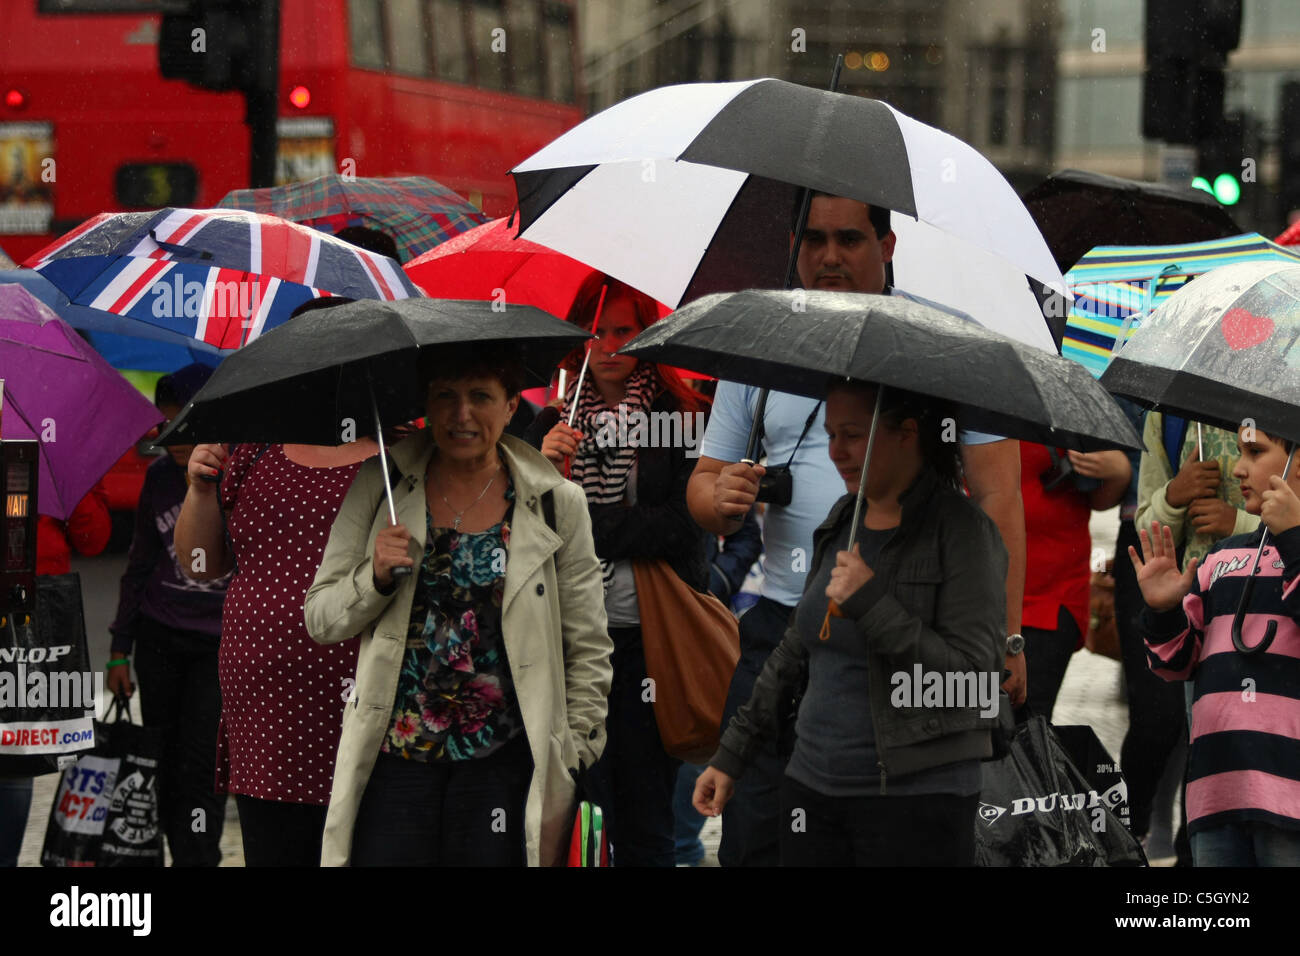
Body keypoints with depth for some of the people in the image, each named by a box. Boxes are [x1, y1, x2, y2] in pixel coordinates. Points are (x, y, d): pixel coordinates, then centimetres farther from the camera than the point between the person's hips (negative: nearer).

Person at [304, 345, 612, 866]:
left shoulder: (555, 504, 3)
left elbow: (588, 652, 6)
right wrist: (376, 578, -11)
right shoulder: (379, 487, 5)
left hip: (503, 762, -1)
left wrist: (574, 760, 1)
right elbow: (319, 619, 7)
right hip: (394, 758, 1)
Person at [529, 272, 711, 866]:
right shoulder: (555, 420, 13)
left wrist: (584, 520, -8)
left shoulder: (678, 415, 0)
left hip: (647, 638, -3)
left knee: (643, 827, 0)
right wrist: (541, 467, -10)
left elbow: (684, 523, -10)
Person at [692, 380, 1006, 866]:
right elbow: (796, 649, 21)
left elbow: (975, 682, -17)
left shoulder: (963, 530, -10)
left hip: (914, 803, -7)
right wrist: (733, 752, 20)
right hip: (814, 785, 7)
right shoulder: (840, 521, 11)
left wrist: (872, 604, -22)